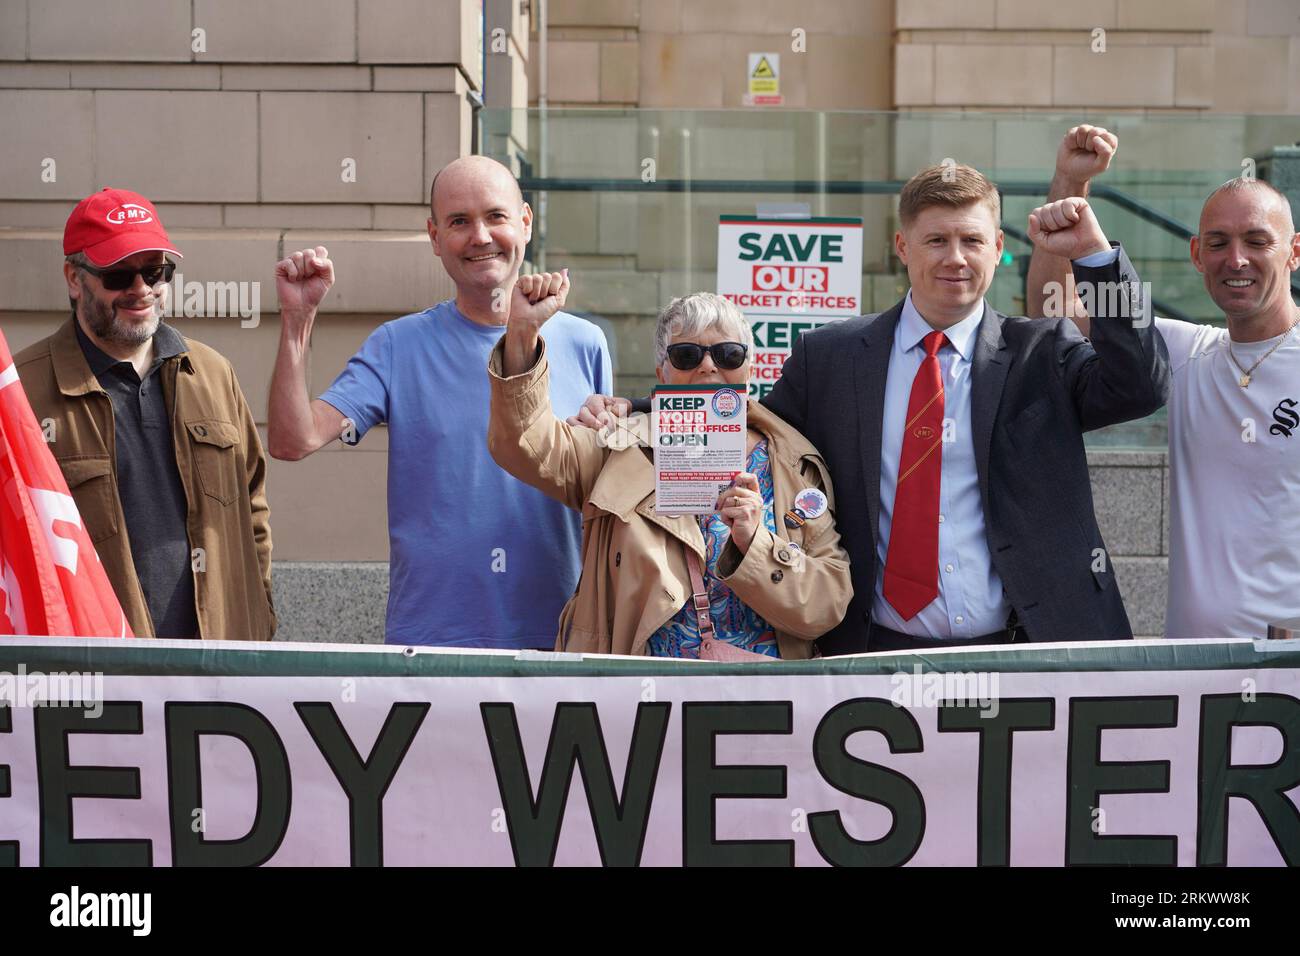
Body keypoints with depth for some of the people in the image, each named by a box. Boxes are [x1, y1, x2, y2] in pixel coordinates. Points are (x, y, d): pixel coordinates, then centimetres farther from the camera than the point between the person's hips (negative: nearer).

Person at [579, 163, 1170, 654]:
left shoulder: (1041, 354, 4)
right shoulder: (829, 357, 6)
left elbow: (1141, 387, -9)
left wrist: (1095, 254, -15)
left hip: (1019, 658, 0)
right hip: (878, 655, 1)